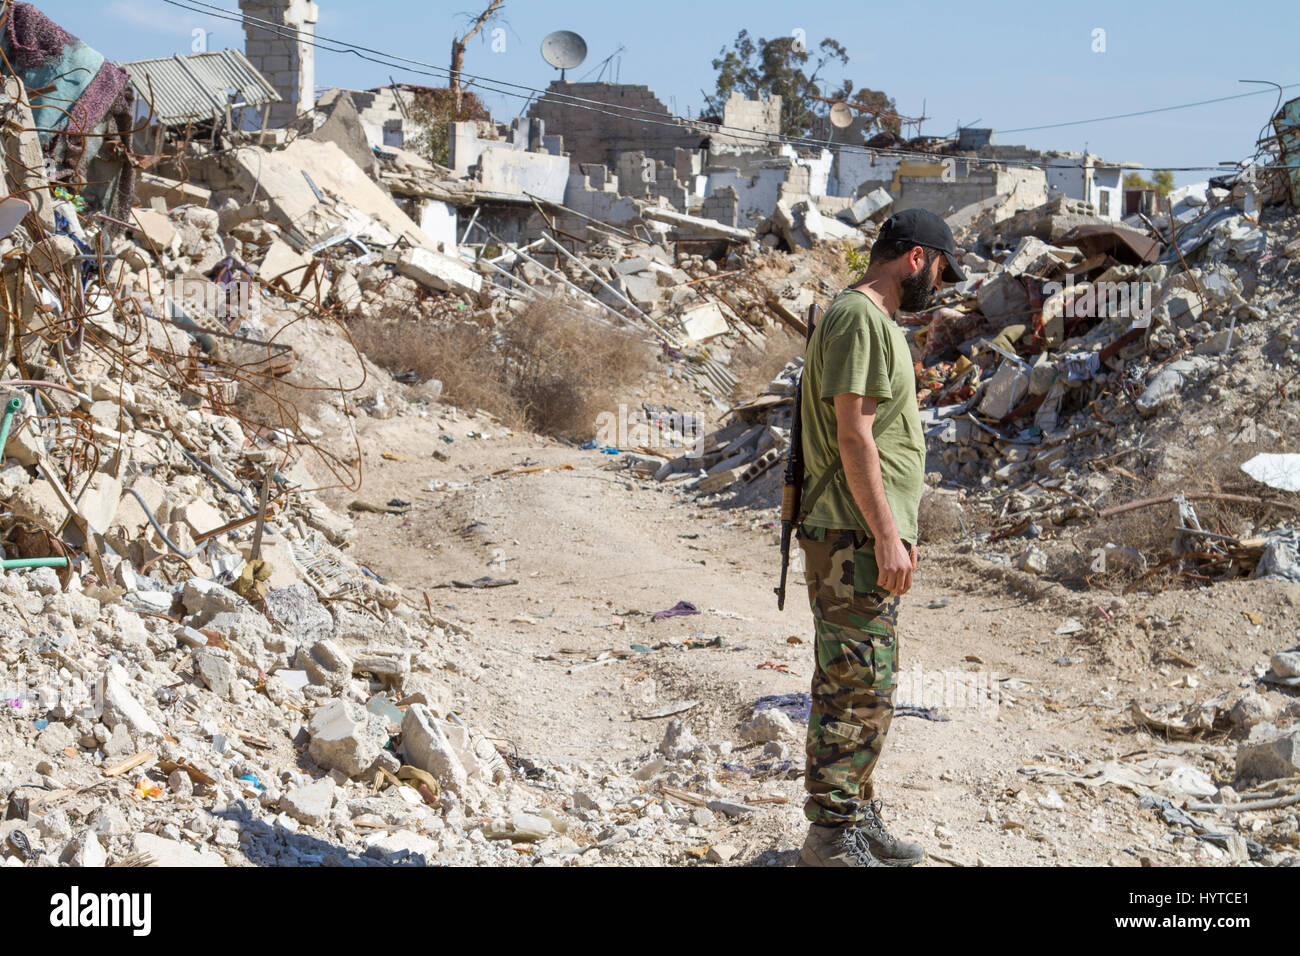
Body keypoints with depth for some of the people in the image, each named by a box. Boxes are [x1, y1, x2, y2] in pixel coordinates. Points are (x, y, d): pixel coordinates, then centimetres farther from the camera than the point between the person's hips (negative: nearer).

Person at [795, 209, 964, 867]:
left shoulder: (875, 321, 19)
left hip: (871, 540, 10)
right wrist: (887, 535, -20)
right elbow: (852, 435, -20)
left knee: (859, 691, 15)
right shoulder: (857, 317, -13)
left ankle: (859, 822, 24)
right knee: (858, 693, -7)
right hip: (854, 540, -10)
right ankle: (831, 839, 0)